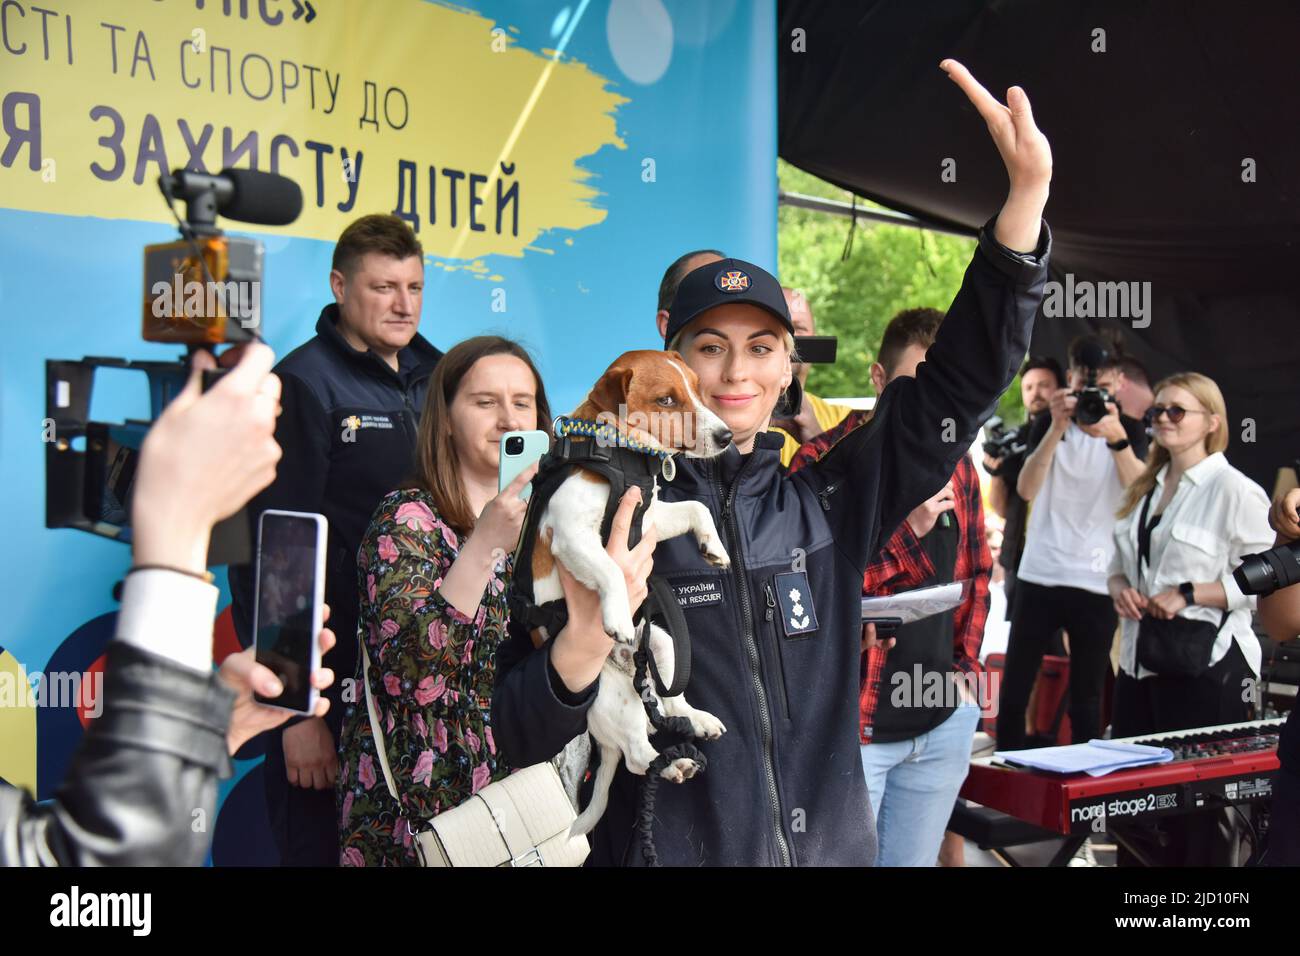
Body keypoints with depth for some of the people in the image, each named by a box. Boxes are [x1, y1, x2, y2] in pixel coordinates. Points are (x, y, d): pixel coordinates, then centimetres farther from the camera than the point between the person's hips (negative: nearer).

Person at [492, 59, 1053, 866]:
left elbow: (960, 382, -1)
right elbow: (524, 740, -12)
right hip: (667, 847, -4)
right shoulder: (614, 517, -10)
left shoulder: (826, 504, 1)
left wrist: (1028, 191, -10)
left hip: (833, 845, 4)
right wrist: (588, 639, -34)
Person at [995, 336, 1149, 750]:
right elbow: (1026, 489, -11)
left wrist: (1116, 438, -30)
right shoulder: (1048, 424, 5)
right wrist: (1057, 429, -22)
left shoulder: (1130, 429, 4)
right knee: (1013, 688, 3)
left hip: (1097, 583, -1)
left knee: (1086, 699, 4)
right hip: (1038, 575, 1)